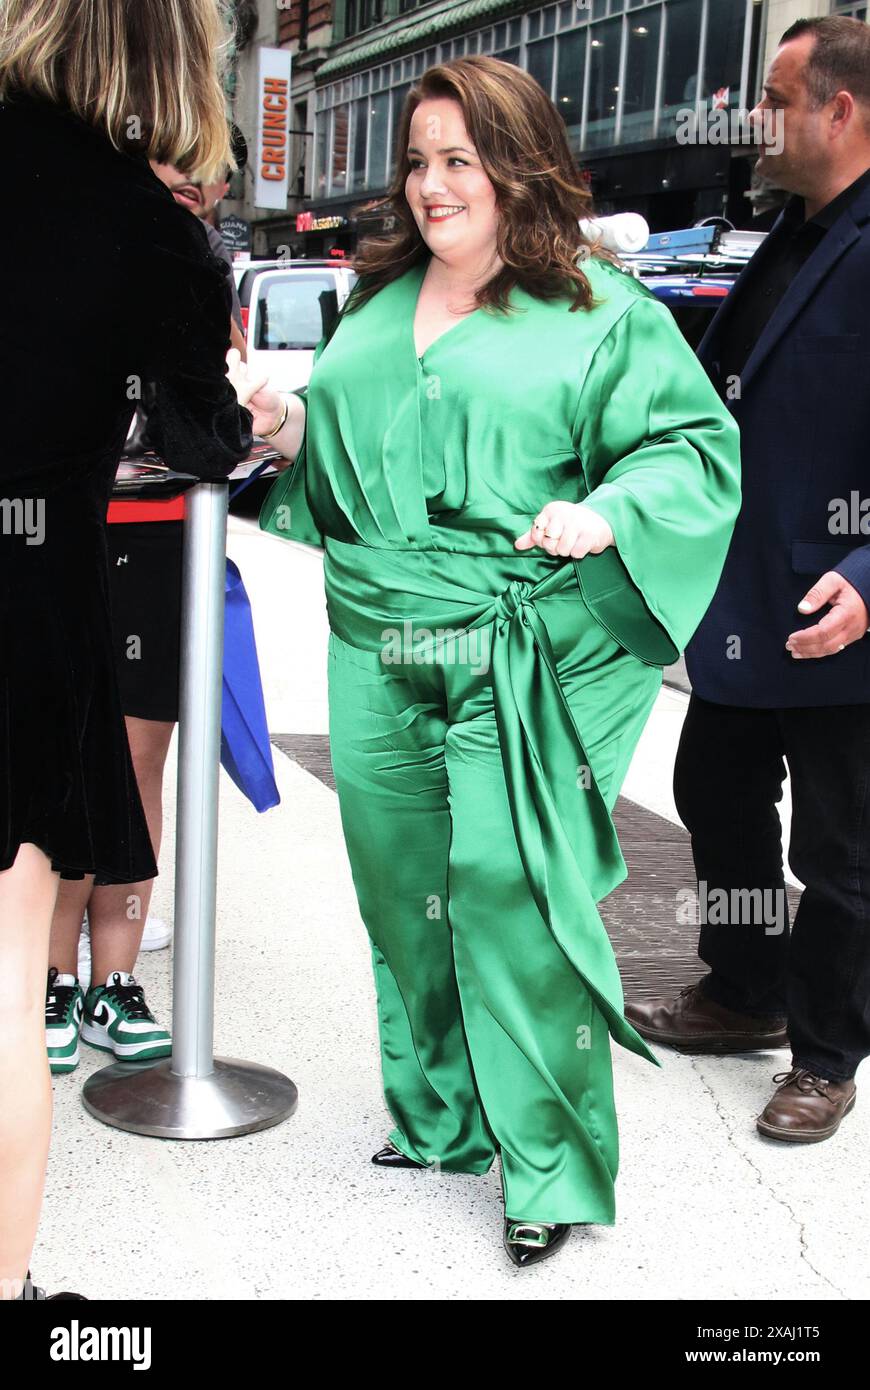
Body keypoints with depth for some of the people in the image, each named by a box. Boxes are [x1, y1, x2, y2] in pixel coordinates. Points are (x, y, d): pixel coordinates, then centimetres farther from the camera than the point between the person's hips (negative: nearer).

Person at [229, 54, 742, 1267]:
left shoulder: (602, 313, 0)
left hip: (521, 658, -6)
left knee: (510, 891, -7)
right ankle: (439, 1123, 29)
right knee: (403, 889, 11)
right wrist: (294, 429, 6)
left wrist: (608, 515, -21)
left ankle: (550, 1165, 9)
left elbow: (696, 444, -5)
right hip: (378, 650, 6)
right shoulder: (378, 303, 17)